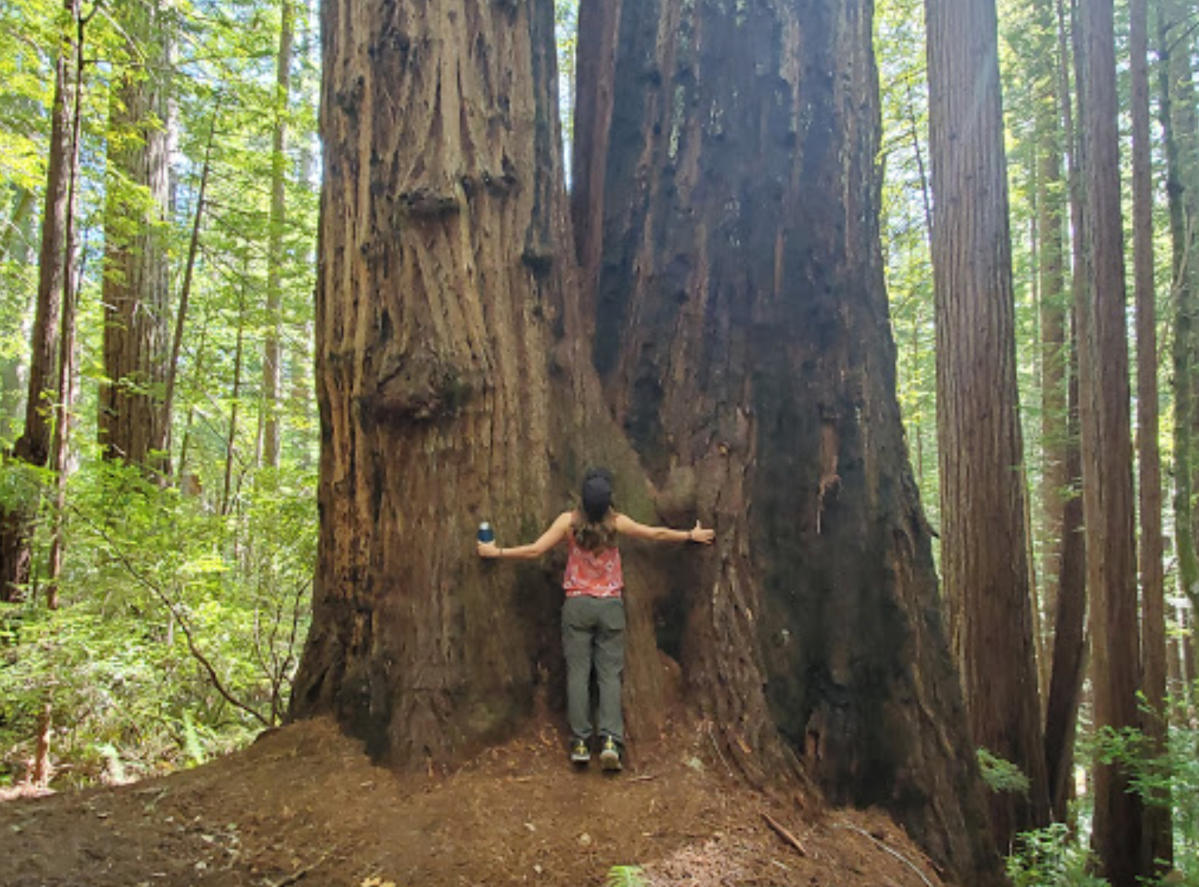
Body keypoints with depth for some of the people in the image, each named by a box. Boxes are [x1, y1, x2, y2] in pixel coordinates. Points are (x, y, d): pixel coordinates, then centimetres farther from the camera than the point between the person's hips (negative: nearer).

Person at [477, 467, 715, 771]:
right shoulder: (616, 522, -8)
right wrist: (692, 535, 18)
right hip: (610, 606, 0)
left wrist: (496, 551, 5)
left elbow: (534, 550, -7)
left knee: (578, 672, 5)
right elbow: (657, 534, 3)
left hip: (577, 605, 0)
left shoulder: (569, 521, -9)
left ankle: (580, 742, 4)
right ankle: (610, 740, -6)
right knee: (609, 673, 4)